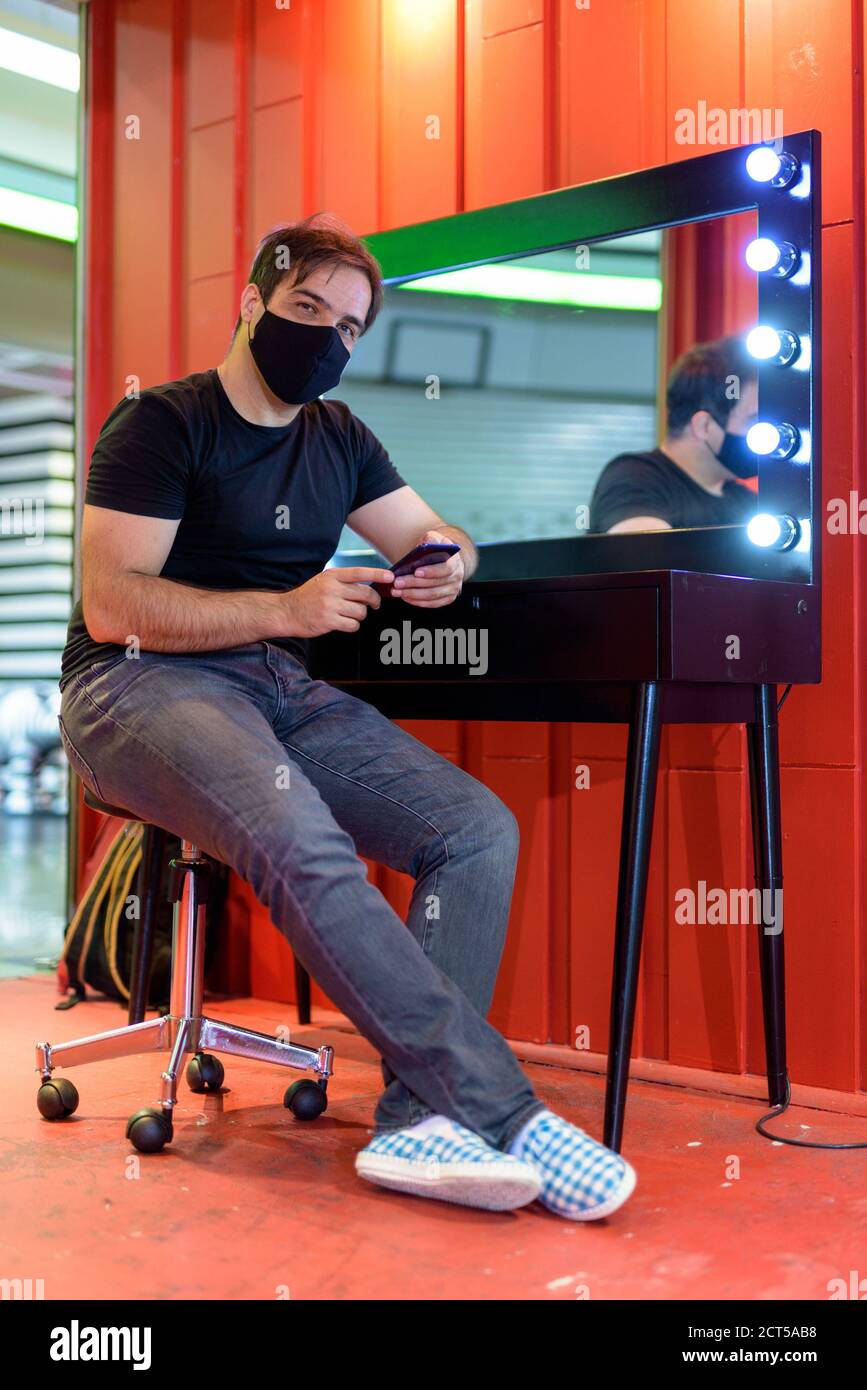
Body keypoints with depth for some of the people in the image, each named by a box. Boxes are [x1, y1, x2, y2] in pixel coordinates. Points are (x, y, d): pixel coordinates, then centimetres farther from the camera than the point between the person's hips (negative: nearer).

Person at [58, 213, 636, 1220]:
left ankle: (418, 1120, -25)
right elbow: (111, 606, -11)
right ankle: (502, 1113, -31)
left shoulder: (339, 439, 20)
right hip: (142, 685, -6)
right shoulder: (161, 424, -1)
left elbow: (438, 535, 23)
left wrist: (448, 567, -4)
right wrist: (288, 610, -20)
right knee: (300, 840, -37)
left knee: (479, 829, -18)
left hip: (284, 690, 7)